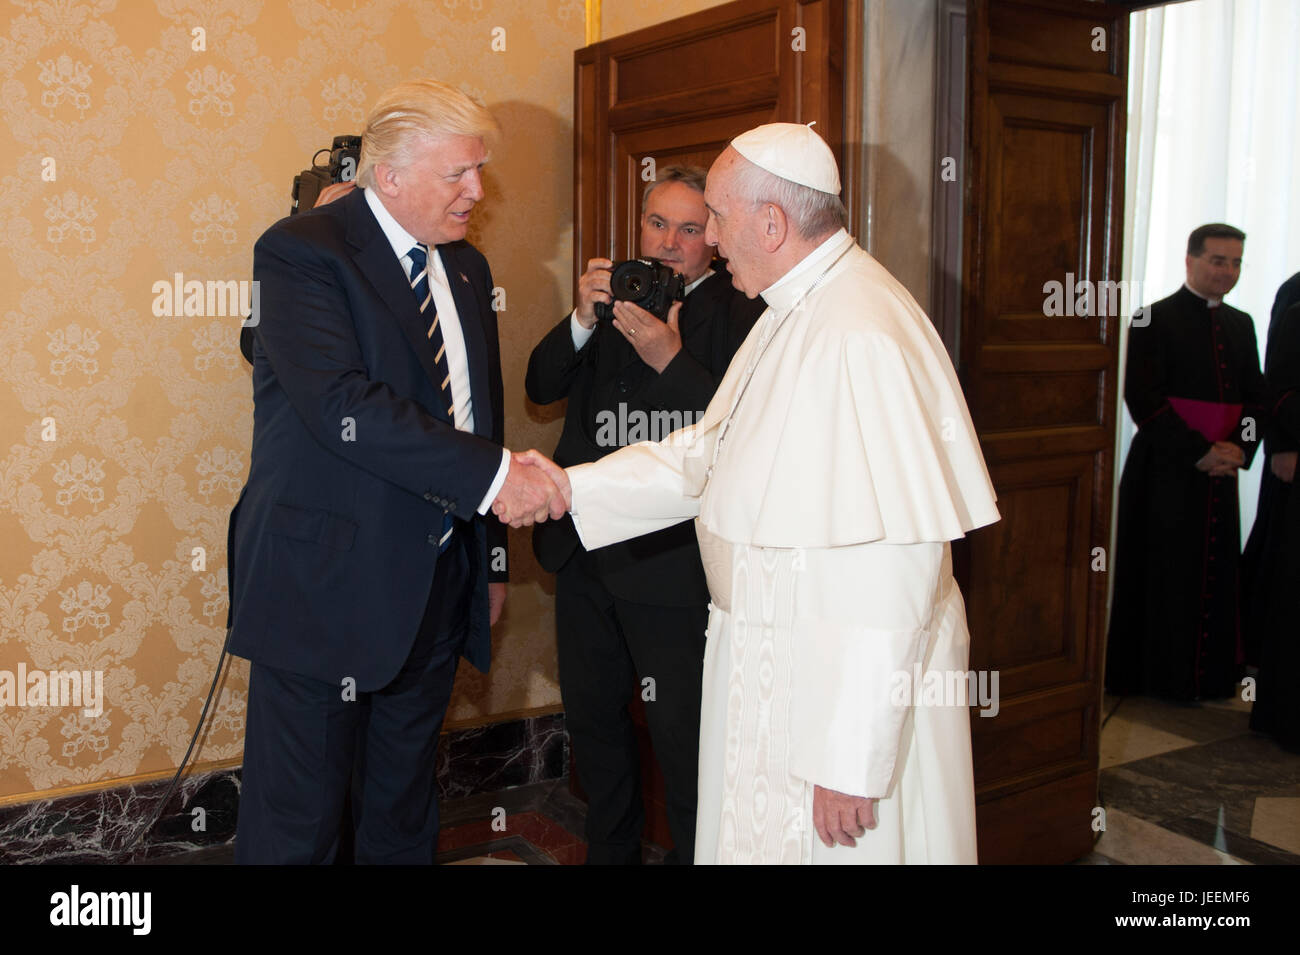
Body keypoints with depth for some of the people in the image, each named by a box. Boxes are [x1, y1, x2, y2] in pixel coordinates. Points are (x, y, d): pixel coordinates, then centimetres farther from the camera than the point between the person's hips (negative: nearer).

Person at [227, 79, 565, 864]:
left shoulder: (467, 268, 12)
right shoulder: (302, 252, -12)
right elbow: (343, 406, -26)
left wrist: (492, 558, 18)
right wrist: (494, 475, -28)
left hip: (437, 586, 7)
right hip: (325, 587, -6)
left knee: (406, 810, 20)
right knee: (298, 820, 4)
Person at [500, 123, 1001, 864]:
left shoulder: (861, 339, -25)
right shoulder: (795, 313, 10)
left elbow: (892, 568, -28)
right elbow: (709, 453, 16)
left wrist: (851, 762, -25)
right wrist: (567, 487, 9)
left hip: (844, 686, -9)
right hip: (767, 665, 10)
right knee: (756, 834, 20)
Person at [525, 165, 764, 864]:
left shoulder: (738, 315, -9)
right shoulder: (613, 295, 12)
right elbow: (540, 386, 4)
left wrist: (671, 360, -26)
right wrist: (583, 319, -11)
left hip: (671, 564, -7)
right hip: (587, 548, 7)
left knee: (684, 740, 0)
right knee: (592, 721, 21)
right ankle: (610, 852, 40)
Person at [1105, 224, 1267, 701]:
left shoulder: (1241, 324, 14)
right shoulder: (1155, 320, -5)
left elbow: (1256, 396, 14)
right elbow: (1143, 399, -11)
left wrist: (1239, 447, -5)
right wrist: (1199, 452, -15)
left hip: (1220, 470, 5)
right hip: (1166, 471, -5)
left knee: (1215, 573, 8)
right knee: (1165, 575, 1)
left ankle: (1210, 674, 20)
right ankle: (1163, 675, 12)